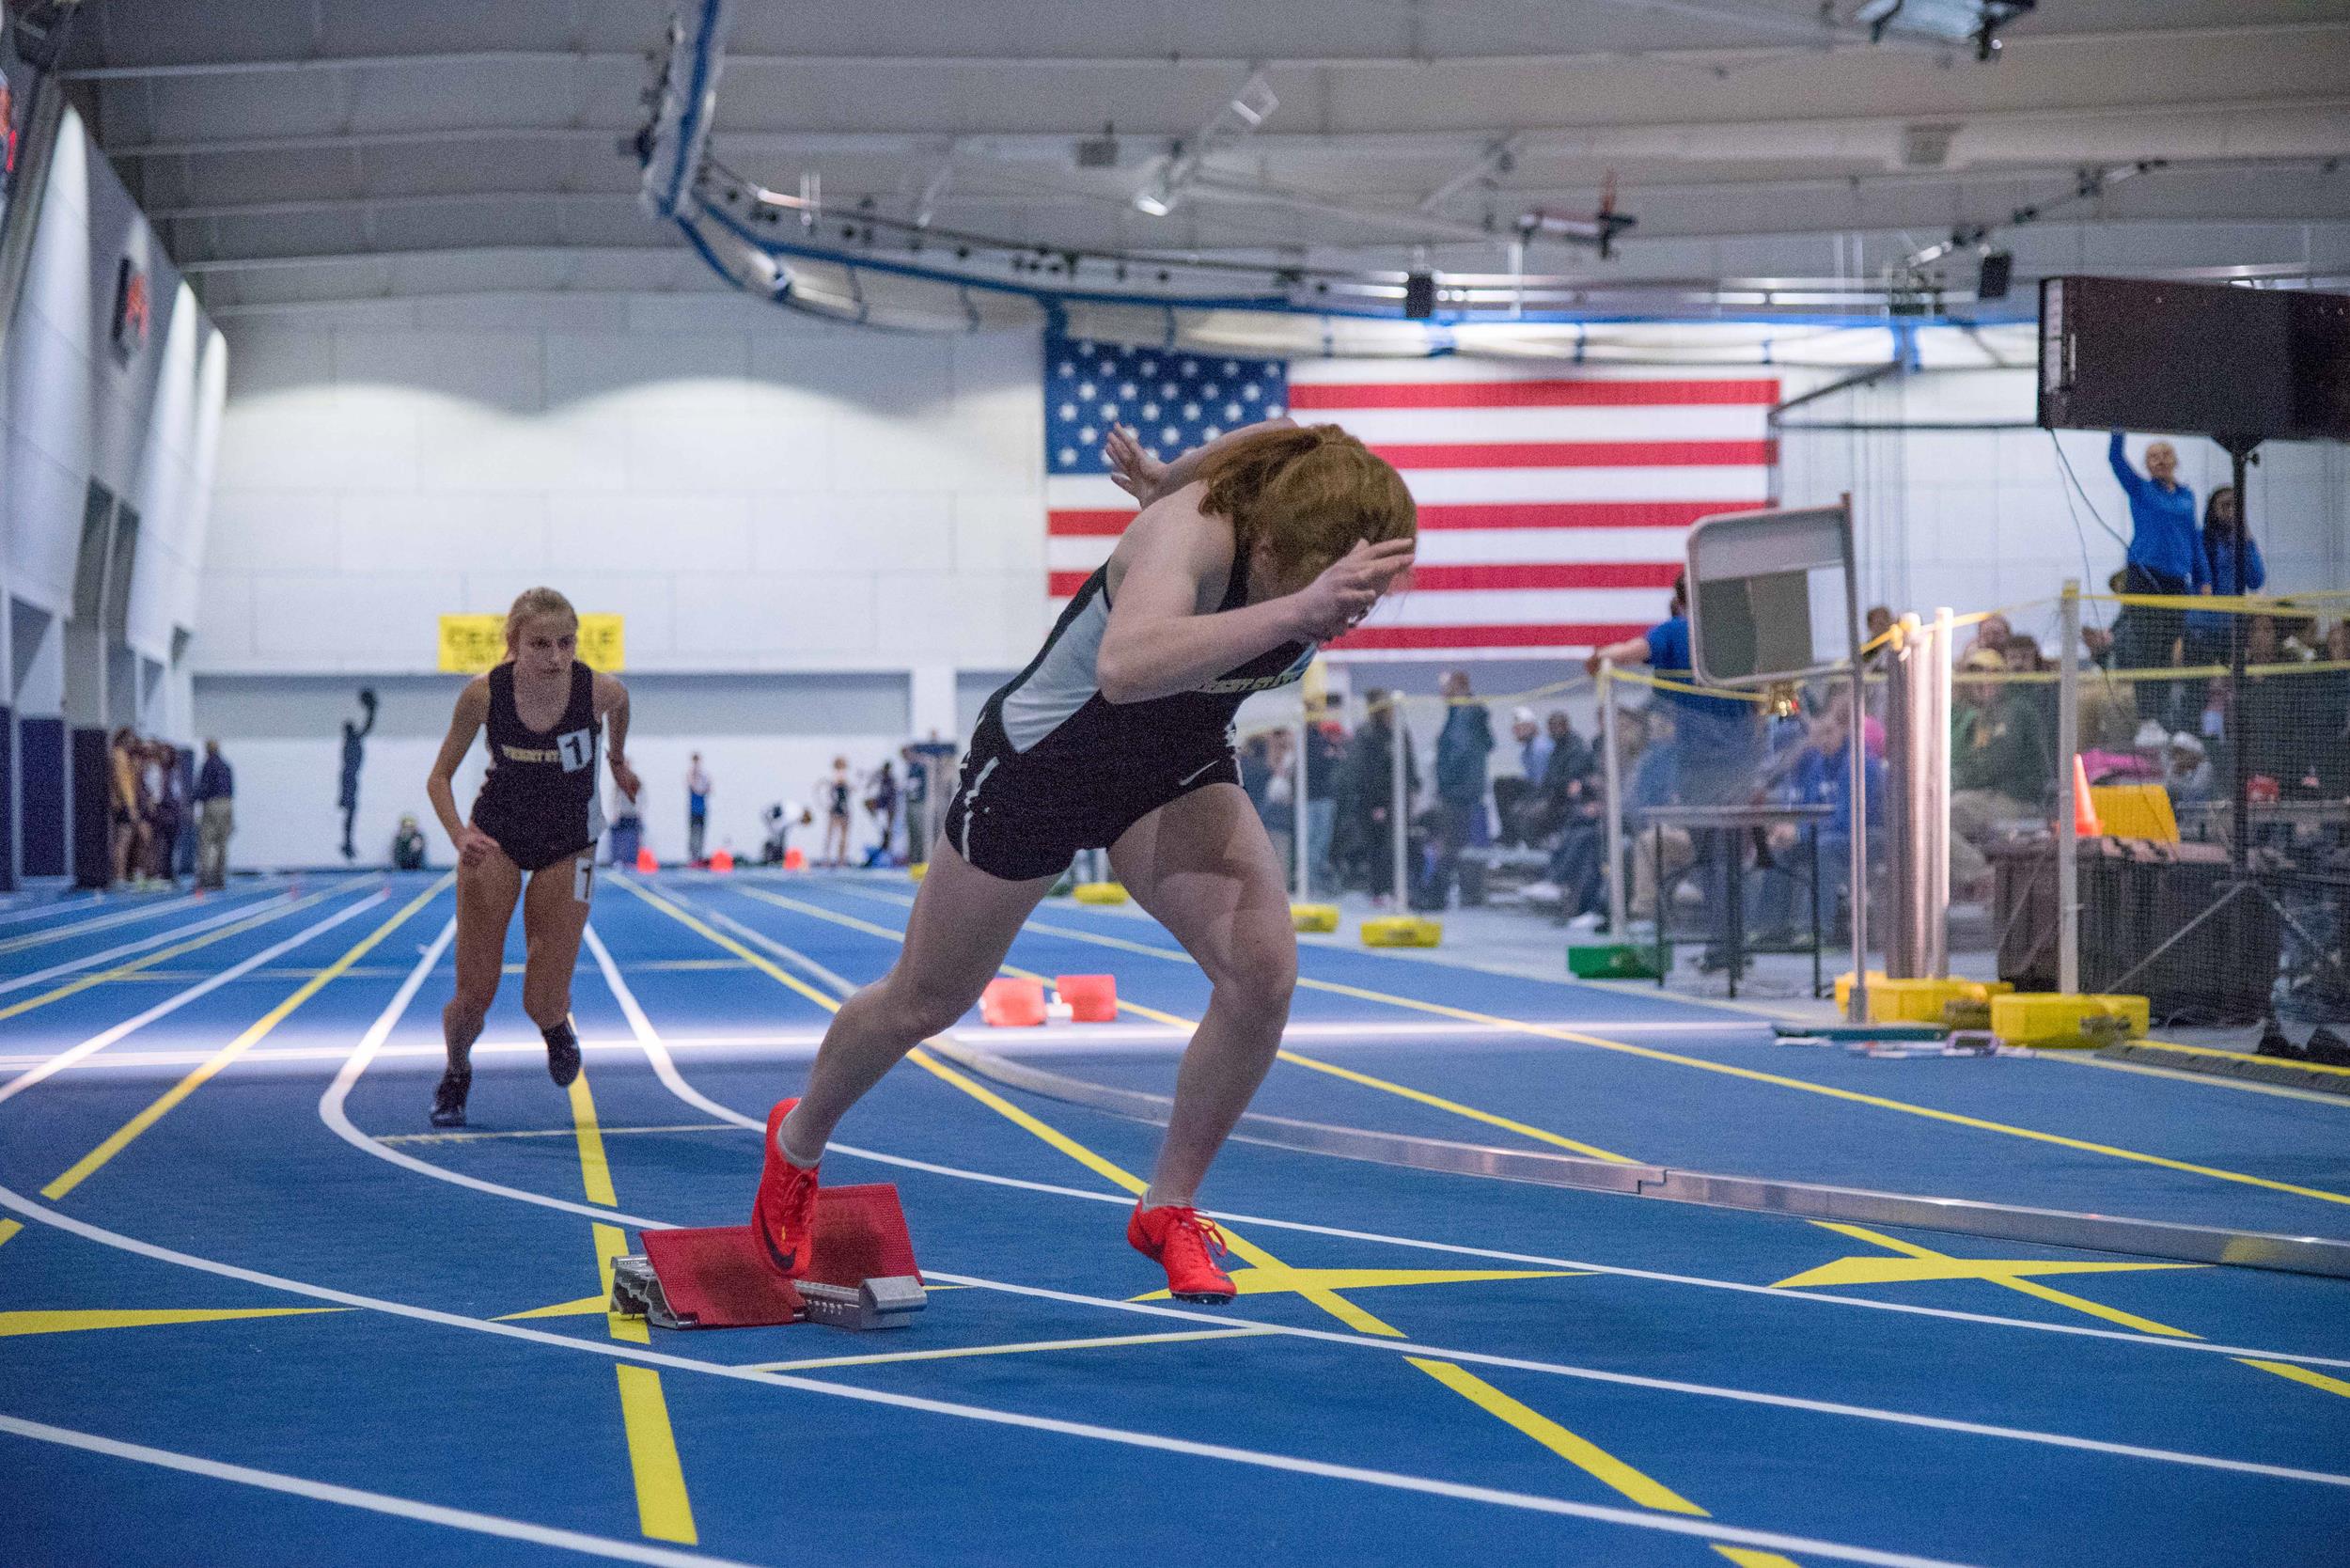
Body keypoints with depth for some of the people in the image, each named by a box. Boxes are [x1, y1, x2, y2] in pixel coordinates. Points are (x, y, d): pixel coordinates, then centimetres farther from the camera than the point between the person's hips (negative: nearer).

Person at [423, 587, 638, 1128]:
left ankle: (557, 1025, 33)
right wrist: (460, 836, -26)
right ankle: (456, 1076, 31)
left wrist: (618, 759, 20)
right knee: (474, 996, -3)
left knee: (543, 1004, -6)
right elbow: (439, 777, -9)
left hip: (568, 844, 0)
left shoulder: (599, 690, -24)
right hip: (496, 837, 0)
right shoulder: (483, 693, -23)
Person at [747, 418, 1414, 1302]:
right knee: (924, 1003, 13)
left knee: (1263, 968, -19)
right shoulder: (1193, 533, -39)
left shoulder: (1321, 553, -21)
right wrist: (1297, 611, -69)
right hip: (1041, 761, -5)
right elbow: (1124, 669, -61)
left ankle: (1169, 1209, 1)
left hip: (1175, 770, 5)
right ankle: (797, 1144, 43)